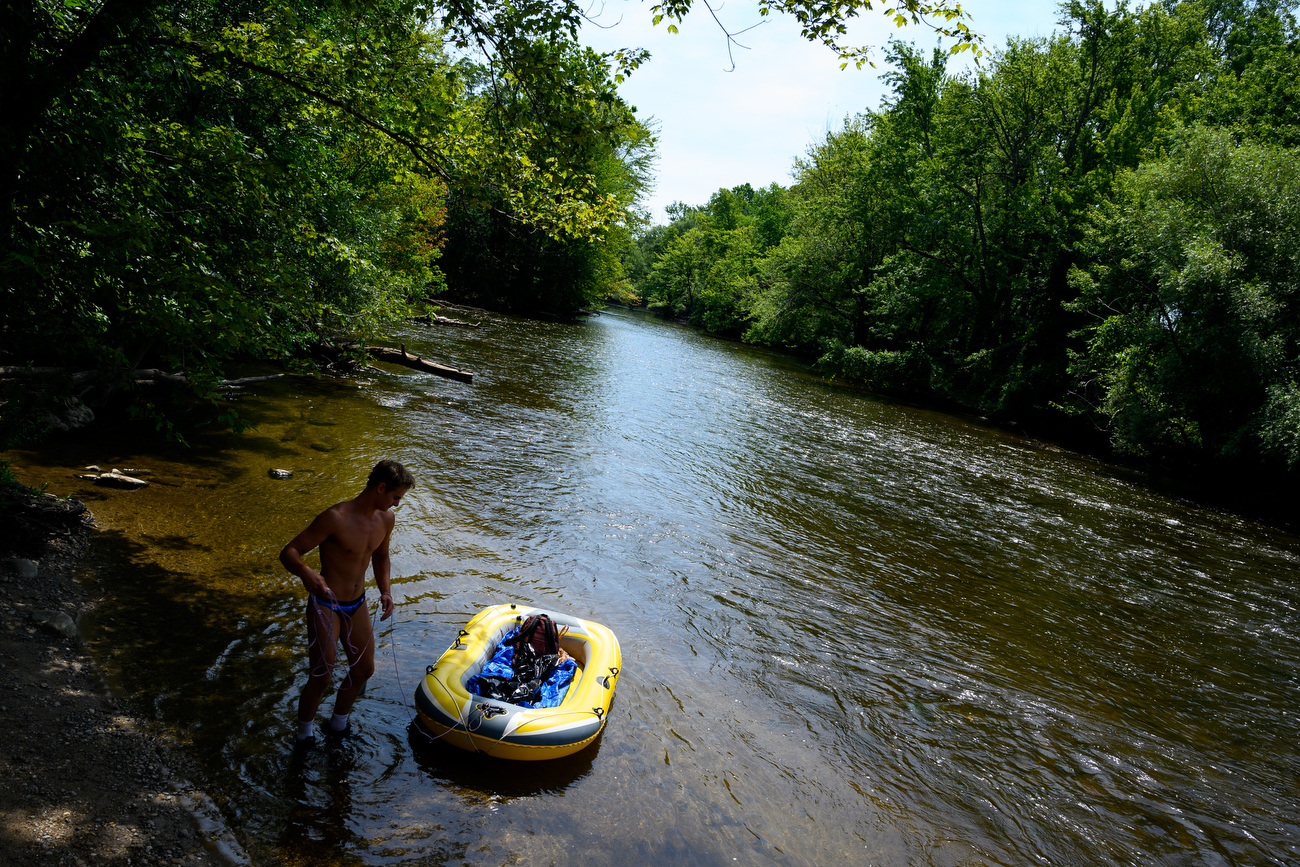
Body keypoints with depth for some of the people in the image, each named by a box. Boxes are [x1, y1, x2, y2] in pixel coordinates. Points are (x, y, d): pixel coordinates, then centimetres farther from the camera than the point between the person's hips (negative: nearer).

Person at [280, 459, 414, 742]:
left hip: (357, 605, 7)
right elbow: (288, 552, -25)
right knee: (322, 677, -3)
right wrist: (306, 572, -46)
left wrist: (385, 591, 0)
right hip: (325, 606, -7)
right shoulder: (336, 518, -27)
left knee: (364, 669, 14)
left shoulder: (386, 518, -4)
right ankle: (304, 735, 22)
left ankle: (338, 724, 38)